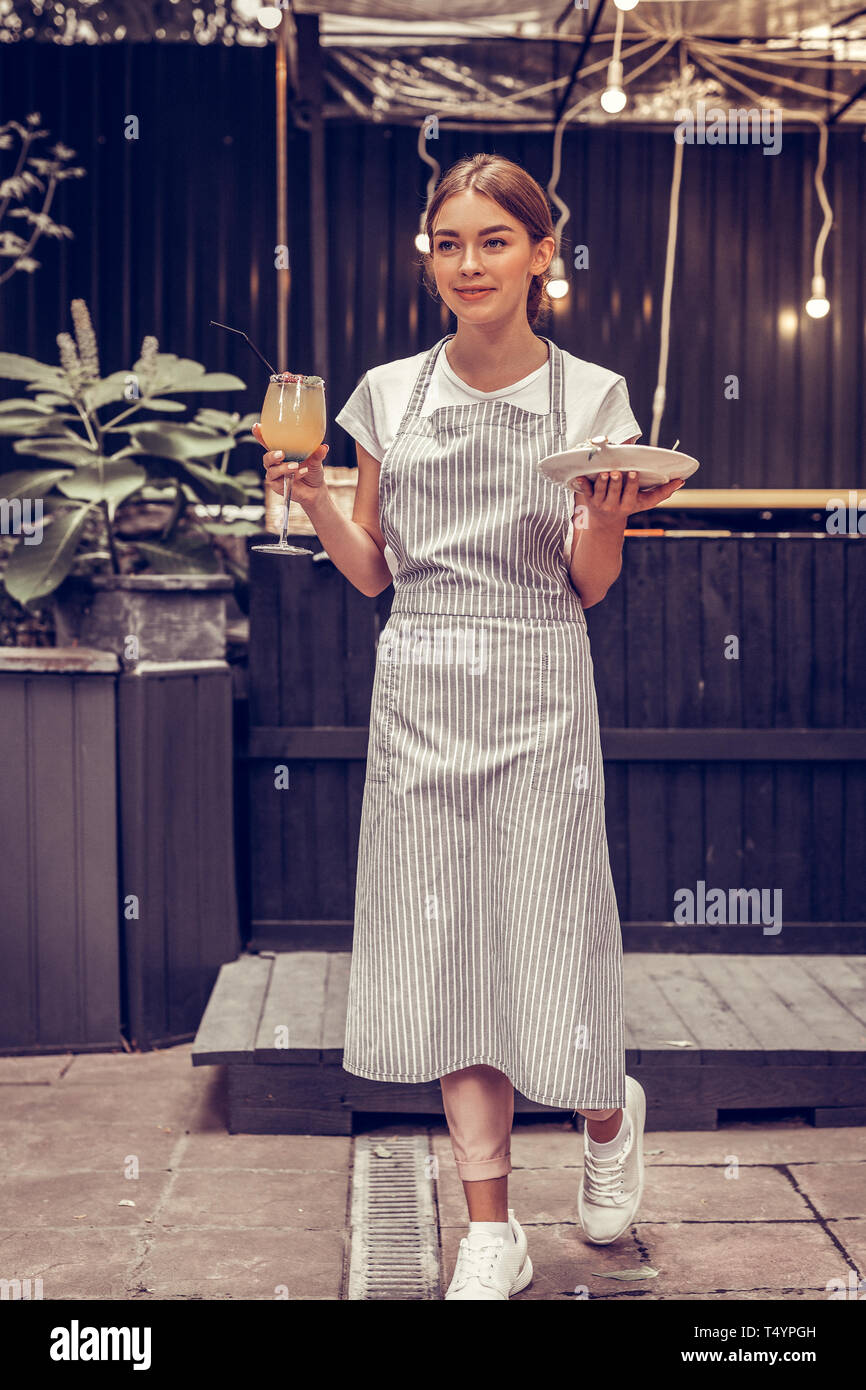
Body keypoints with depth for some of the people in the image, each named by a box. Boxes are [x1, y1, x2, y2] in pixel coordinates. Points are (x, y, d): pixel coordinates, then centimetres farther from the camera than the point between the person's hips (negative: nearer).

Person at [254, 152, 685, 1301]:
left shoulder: (592, 398, 2)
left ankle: (609, 1109, 34)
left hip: (538, 694, -2)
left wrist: (605, 522, -16)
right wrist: (311, 497, -4)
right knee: (442, 943, 2)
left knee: (544, 933, -2)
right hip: (420, 693, 3)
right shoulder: (389, 396, 8)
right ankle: (491, 1231, 13)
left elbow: (590, 588, 4)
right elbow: (374, 573, 11)